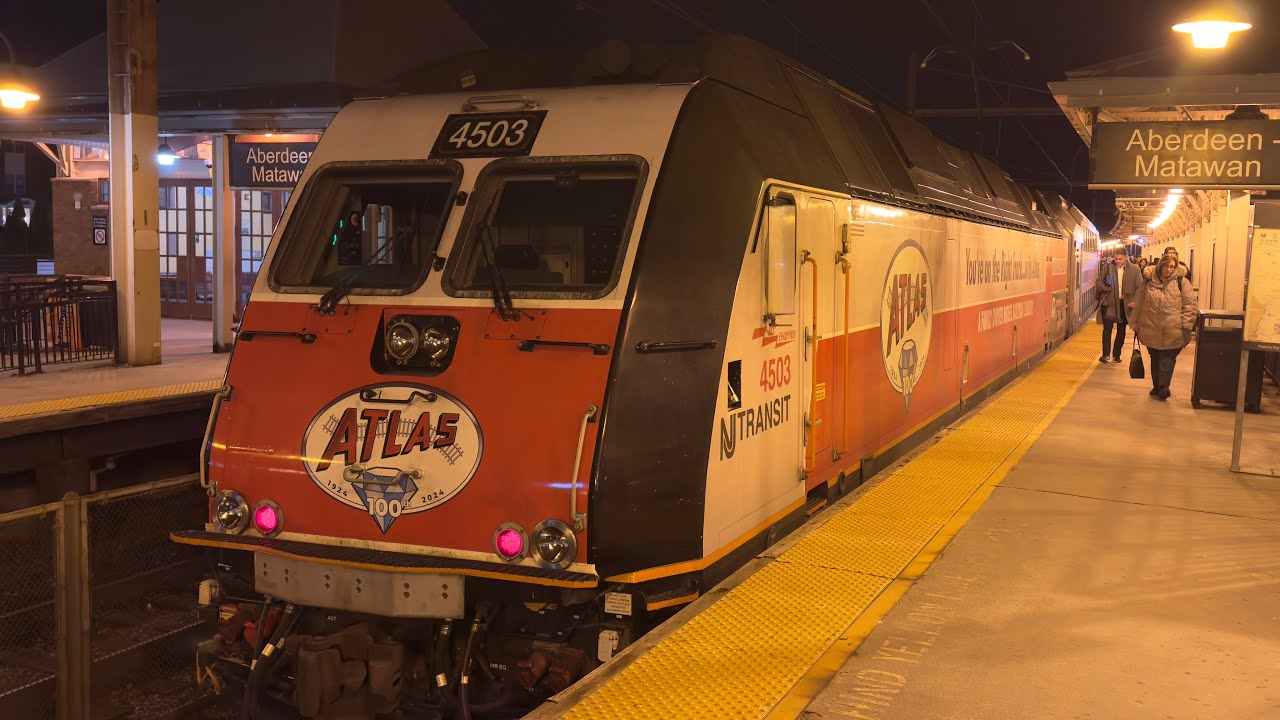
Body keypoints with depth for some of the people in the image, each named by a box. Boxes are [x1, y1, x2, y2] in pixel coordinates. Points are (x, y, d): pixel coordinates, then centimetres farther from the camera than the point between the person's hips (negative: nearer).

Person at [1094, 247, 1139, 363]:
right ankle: (1105, 354, -5)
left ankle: (1116, 355, 19)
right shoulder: (1107, 267, 2)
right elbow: (1098, 281, 8)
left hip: (1124, 304, 1)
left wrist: (1135, 301, -11)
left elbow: (1138, 288, 2)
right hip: (1109, 302, -1)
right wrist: (1102, 287, -13)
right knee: (1107, 328, -7)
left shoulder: (1134, 270, 1)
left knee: (1121, 331, 9)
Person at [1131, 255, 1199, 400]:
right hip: (1151, 330, 3)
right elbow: (1139, 303, 14)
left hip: (1173, 332, -3)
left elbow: (1190, 304, -2)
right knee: (1155, 359, 12)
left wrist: (1186, 325, -8)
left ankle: (1163, 387, -6)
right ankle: (1157, 387, 21)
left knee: (1167, 359, -6)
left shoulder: (1182, 282, 0)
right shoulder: (1148, 281, 7)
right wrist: (1136, 322, 13)